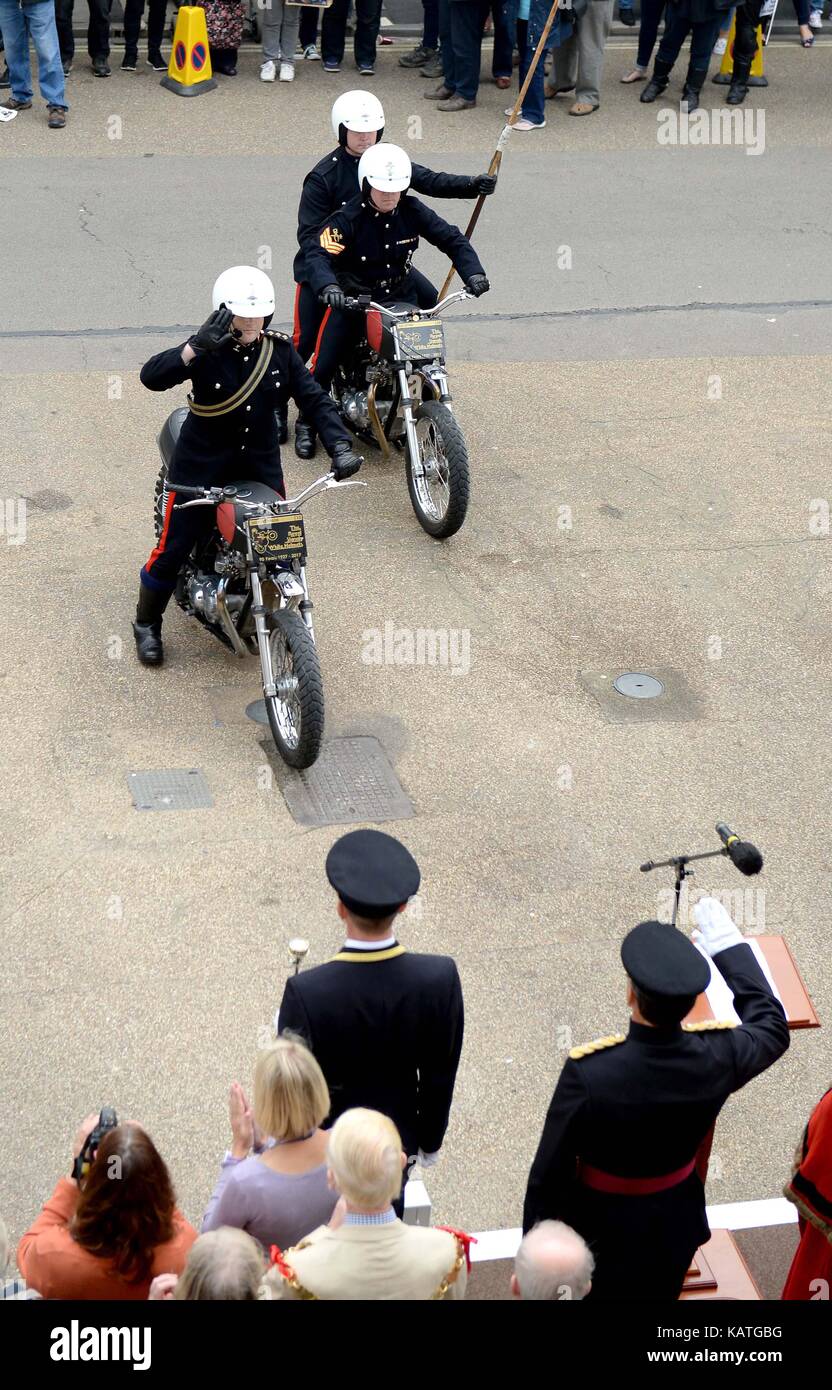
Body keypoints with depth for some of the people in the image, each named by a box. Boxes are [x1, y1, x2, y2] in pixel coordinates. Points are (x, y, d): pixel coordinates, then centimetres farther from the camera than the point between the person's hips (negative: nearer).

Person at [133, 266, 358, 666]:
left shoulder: (280, 351, -4)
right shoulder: (207, 351, -16)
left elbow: (314, 399, -5)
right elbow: (151, 376, -29)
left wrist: (339, 444, -20)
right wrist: (197, 348, -42)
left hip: (261, 462, 4)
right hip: (202, 464, -4)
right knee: (172, 548, 0)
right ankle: (147, 625, 22)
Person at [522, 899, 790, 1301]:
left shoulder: (588, 1072, -33)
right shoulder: (719, 1057, -23)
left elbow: (549, 1173, -22)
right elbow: (773, 1027, 1)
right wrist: (728, 945, 9)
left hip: (597, 1233, -3)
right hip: (673, 1228, 3)